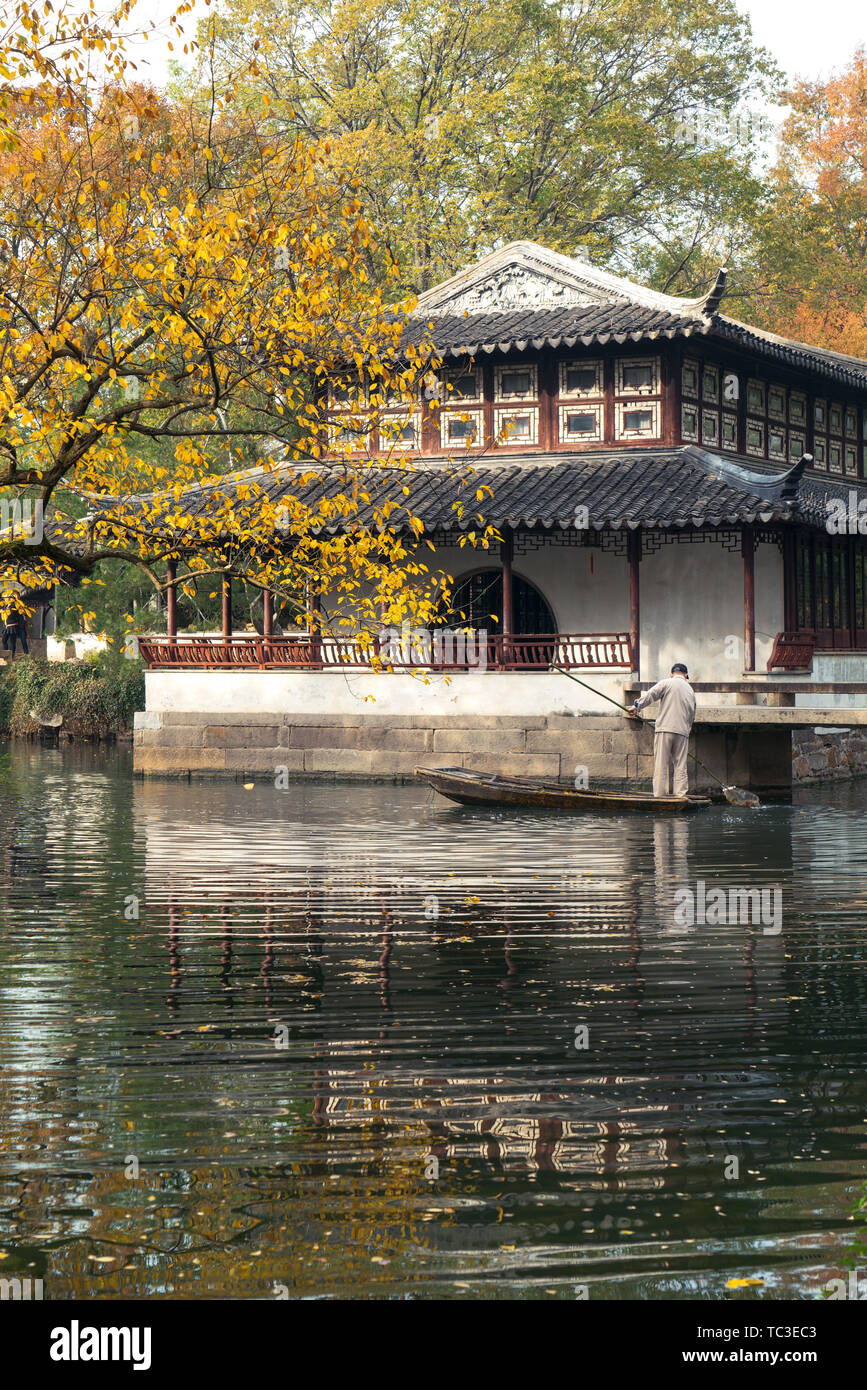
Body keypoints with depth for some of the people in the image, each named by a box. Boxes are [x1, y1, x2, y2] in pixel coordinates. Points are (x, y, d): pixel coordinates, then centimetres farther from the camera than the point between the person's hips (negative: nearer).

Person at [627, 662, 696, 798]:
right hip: (682, 731, 4)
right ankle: (681, 793, 1)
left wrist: (636, 706, -10)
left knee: (661, 764, -3)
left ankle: (660, 793, -6)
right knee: (680, 765, 5)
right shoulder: (690, 690, 19)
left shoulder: (666, 683, 4)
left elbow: (650, 695, -10)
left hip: (665, 729, -4)